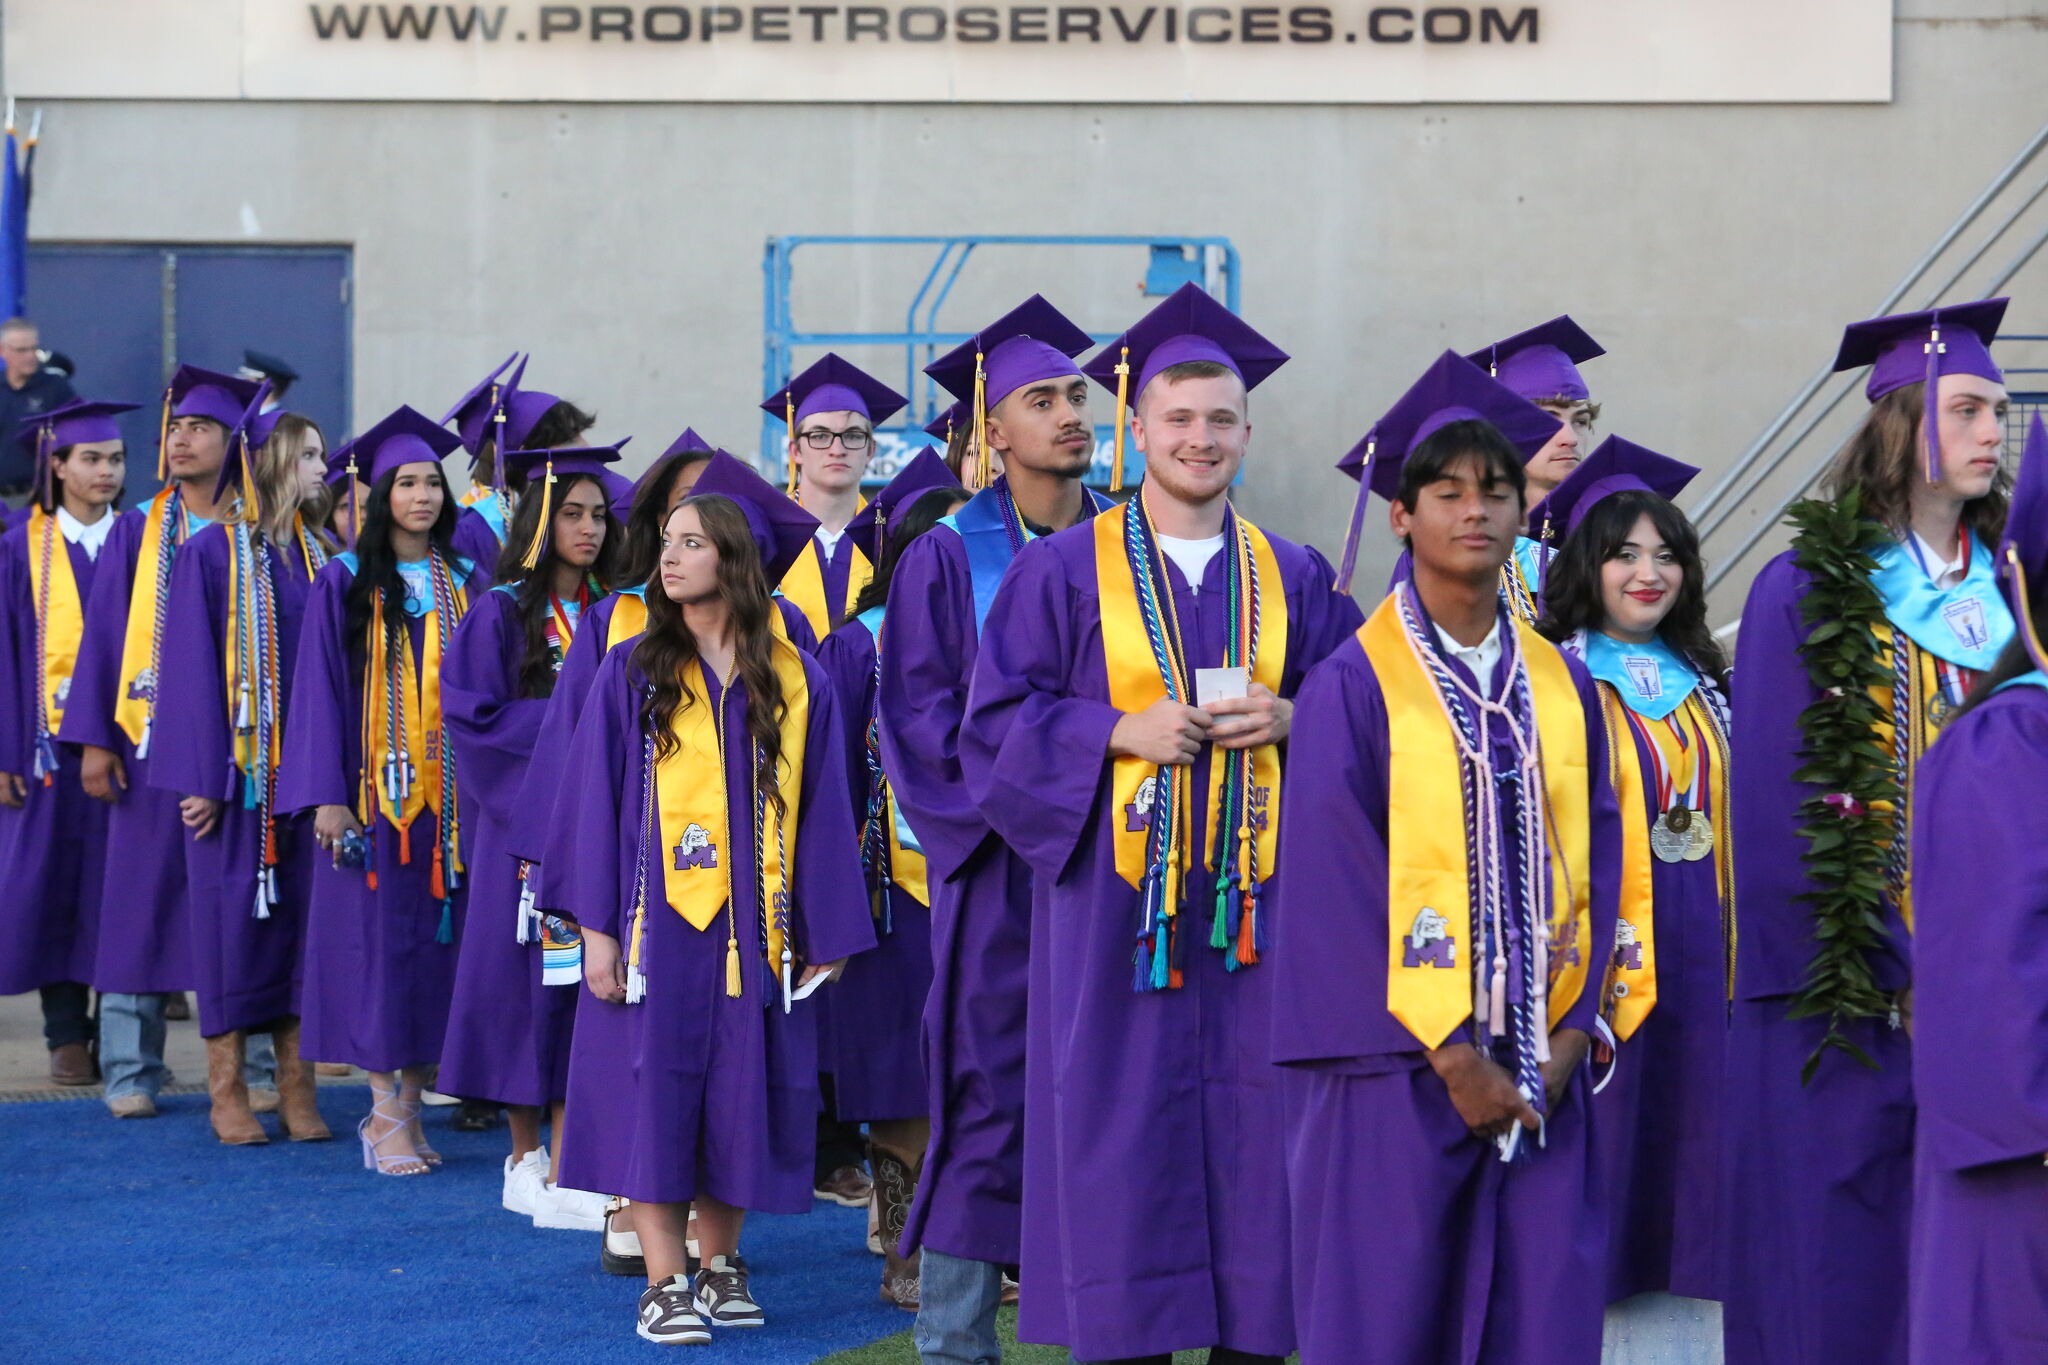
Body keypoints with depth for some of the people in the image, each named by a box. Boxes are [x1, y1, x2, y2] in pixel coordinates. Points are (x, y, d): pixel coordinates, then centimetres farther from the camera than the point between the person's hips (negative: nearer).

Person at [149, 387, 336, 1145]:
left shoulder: (315, 555, 11)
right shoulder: (211, 553, -5)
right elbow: (192, 666, -8)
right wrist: (200, 777, -12)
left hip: (304, 767, 5)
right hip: (236, 767, -5)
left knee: (301, 912, 5)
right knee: (233, 913, 0)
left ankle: (296, 1085, 12)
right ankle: (226, 1089, 10)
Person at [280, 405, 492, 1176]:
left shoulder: (466, 584, 10)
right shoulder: (347, 582, 0)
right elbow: (320, 689, -4)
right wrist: (326, 794, -12)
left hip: (450, 792, 3)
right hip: (373, 788, -3)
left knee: (437, 943, 4)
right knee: (378, 940, -4)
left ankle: (408, 1107, 13)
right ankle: (387, 1116, 3)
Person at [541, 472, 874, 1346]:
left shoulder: (796, 684, 4)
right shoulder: (633, 674, 2)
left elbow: (822, 815, 5)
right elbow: (596, 801, 0)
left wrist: (825, 939, 2)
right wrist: (596, 929, -7)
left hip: (754, 934, 1)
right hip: (656, 924, -1)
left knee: (740, 1098, 5)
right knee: (653, 1094, -2)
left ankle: (720, 1263, 20)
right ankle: (665, 1281, 5)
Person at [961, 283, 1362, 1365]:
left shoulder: (1292, 578, 12)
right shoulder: (1066, 569, 3)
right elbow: (996, 715, 0)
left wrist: (1287, 716, -7)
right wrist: (1122, 729, -14)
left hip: (1257, 894, 3)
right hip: (1117, 895, -2)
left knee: (1254, 1130, 2)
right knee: (1123, 1123, -2)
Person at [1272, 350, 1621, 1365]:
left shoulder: (1563, 690, 11)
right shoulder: (1352, 687, -4)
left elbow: (1592, 870, 9)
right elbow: (1339, 890, -9)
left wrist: (1569, 1036, -3)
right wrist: (1449, 1055, -12)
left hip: (1538, 1077, 4)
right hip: (1396, 1075, -4)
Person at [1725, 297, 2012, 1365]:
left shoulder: (2003, 588, 10)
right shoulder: (1806, 593, -4)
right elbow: (1783, 810, -8)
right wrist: (1900, 966, -13)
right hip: (1848, 994, -4)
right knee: (1840, 1278, 0)